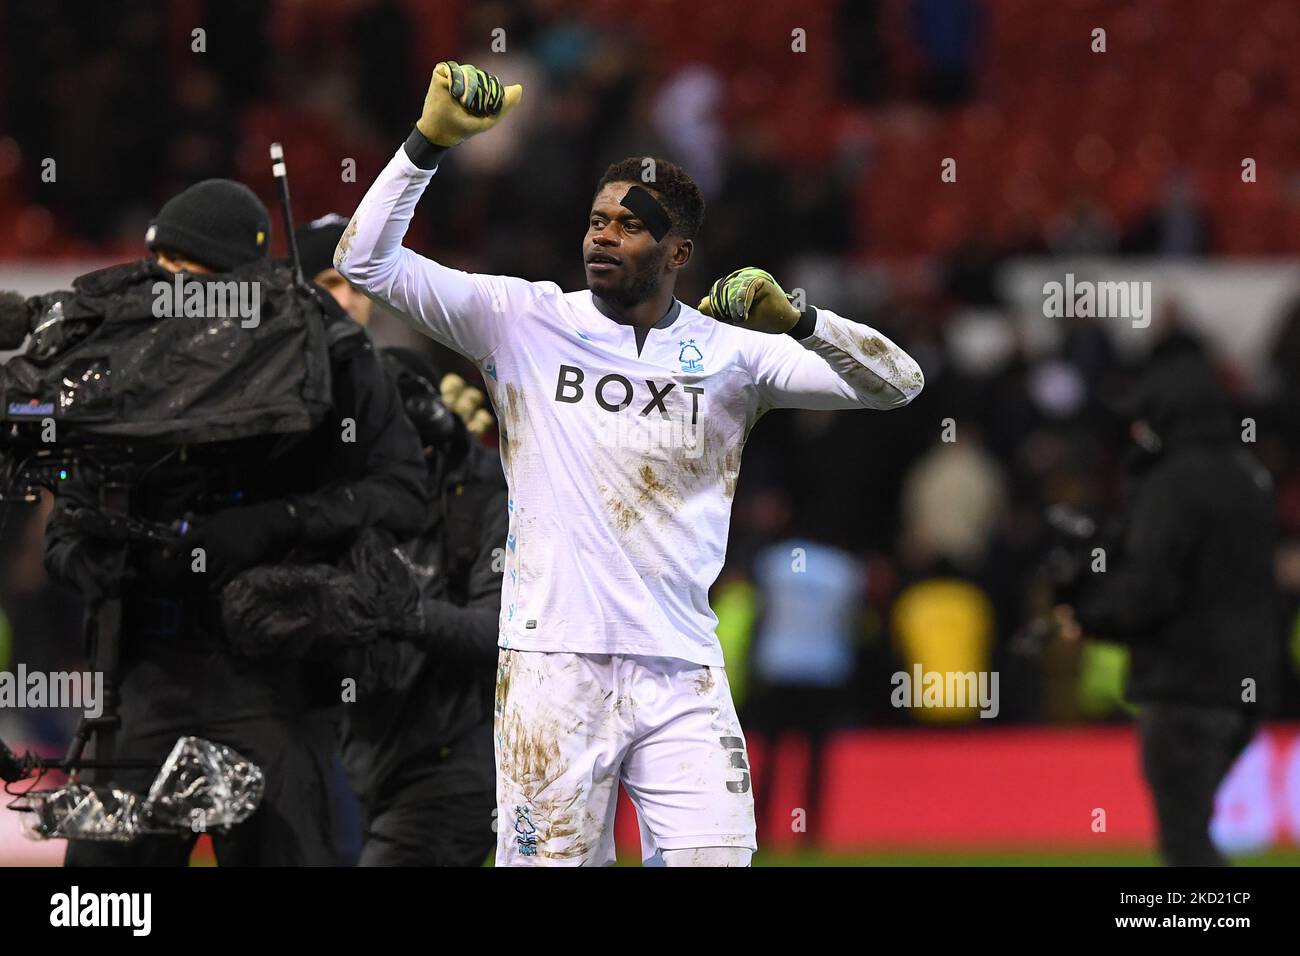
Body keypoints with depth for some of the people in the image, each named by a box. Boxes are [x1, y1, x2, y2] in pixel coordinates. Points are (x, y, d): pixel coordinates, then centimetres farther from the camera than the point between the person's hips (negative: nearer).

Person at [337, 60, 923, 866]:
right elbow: (367, 261, 1)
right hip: (554, 669, -1)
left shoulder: (730, 352, 8)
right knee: (550, 860, -5)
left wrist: (794, 322, -13)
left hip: (685, 678, 1)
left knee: (716, 860, -6)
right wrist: (430, 143, -11)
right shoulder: (523, 320, 6)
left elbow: (898, 383, 3)